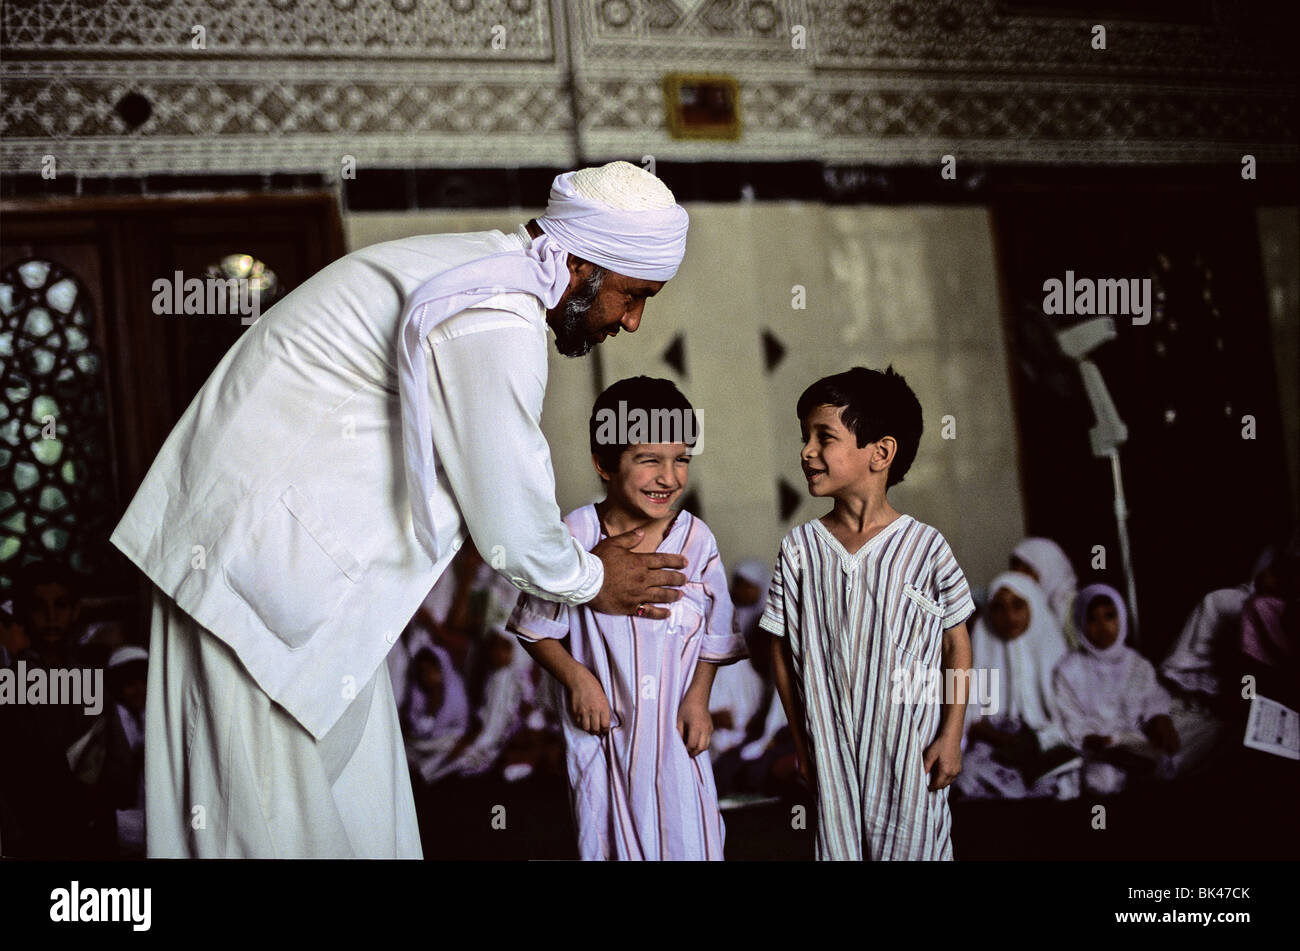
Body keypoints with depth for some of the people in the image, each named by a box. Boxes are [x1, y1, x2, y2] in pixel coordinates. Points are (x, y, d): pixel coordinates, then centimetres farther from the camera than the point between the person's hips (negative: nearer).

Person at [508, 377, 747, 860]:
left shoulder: (696, 539, -7)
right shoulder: (576, 536, -11)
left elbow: (714, 634, 6)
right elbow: (537, 630, -1)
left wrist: (698, 698, -6)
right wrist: (576, 676, -14)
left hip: (674, 730, 1)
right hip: (603, 727, -1)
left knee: (687, 840, 6)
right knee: (606, 841, 13)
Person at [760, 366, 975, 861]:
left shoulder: (925, 547, -7)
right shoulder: (800, 546, -3)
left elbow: (957, 643, 1)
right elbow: (783, 649, 3)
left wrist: (952, 736, -1)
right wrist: (801, 741, 3)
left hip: (911, 751, -1)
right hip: (833, 755, 1)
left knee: (911, 846, 6)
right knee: (839, 846, 9)